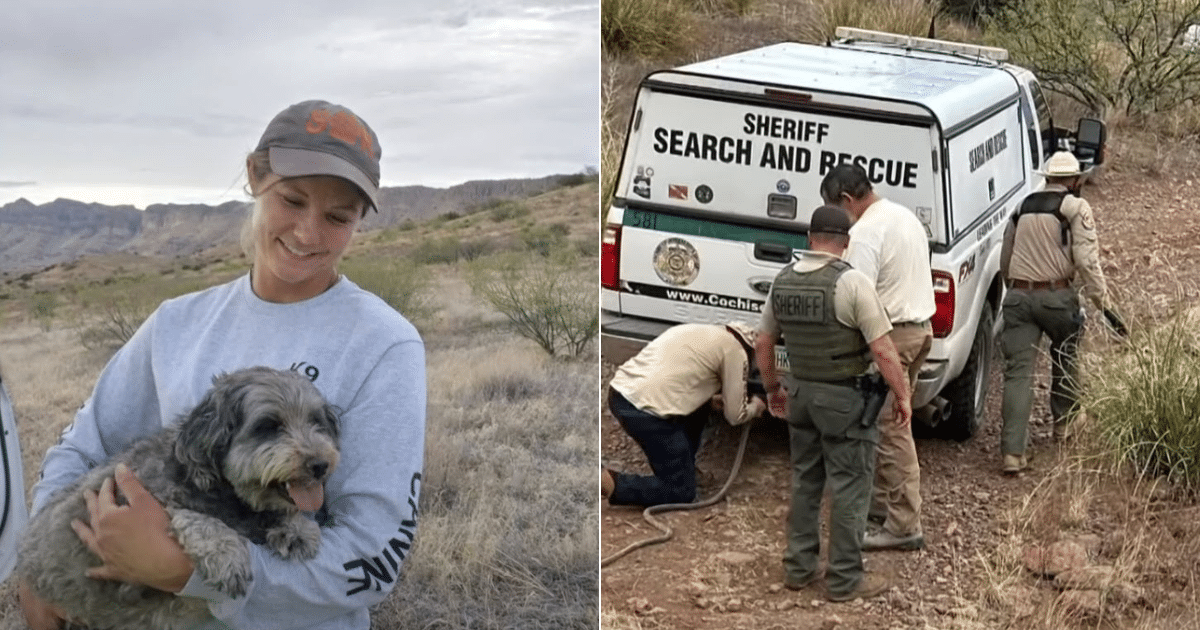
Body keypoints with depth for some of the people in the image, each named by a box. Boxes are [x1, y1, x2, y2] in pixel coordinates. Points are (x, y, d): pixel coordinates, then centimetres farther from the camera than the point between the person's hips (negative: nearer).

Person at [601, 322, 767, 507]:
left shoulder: (700, 332, 26)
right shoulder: (736, 351, 4)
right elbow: (735, 416, 10)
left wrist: (719, 400, 43)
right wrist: (755, 407, 31)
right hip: (647, 411, -9)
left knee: (699, 407, 28)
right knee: (682, 492, 5)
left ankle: (683, 468, 29)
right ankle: (608, 482, -8)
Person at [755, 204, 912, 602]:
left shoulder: (783, 281, 1)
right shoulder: (851, 281, -18)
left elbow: (763, 343, 10)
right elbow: (883, 350, -18)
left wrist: (772, 388, 23)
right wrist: (902, 396, -7)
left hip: (801, 394, 6)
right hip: (846, 400, -6)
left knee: (805, 482, 17)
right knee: (849, 489, 4)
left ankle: (798, 568, 24)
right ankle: (845, 579, 11)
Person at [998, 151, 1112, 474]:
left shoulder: (1022, 208, 16)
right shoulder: (1076, 208, -1)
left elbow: (1005, 260, 21)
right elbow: (1087, 260, -10)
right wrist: (1103, 302, -6)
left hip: (1018, 297, 3)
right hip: (1056, 296, -3)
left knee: (1018, 372, -2)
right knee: (1064, 360, 24)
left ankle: (1013, 453, -9)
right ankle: (1063, 422, 40)